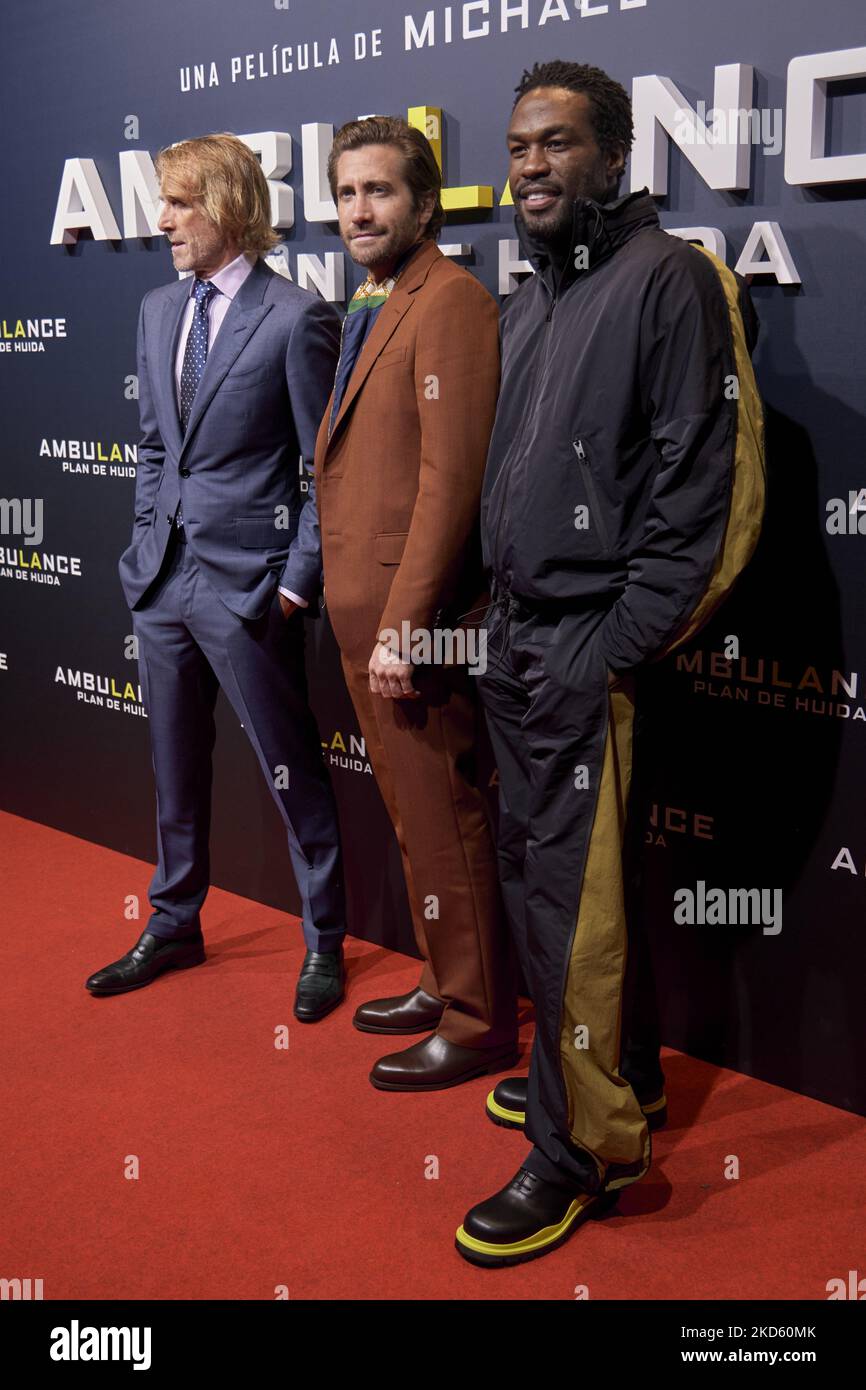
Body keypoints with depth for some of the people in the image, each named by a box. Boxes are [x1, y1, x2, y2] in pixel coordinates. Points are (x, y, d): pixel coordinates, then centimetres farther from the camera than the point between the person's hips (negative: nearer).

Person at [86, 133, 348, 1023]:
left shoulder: (295, 317, -10)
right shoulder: (158, 311, 11)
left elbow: (326, 470, -9)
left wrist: (298, 582, -12)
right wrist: (148, 545, 12)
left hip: (247, 582, -7)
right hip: (164, 576, 7)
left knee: (290, 769, 4)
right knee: (175, 765, 17)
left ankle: (324, 942, 20)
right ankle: (174, 925, 34)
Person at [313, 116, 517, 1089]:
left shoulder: (449, 303, -14)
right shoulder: (372, 309, 17)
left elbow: (451, 479, -21)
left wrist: (402, 628, -22)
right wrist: (341, 596, 14)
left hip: (413, 625, -10)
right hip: (363, 615, 10)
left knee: (442, 825, 0)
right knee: (412, 818, 19)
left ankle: (479, 1025, 15)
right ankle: (443, 985, 34)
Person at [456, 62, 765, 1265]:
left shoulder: (666, 279, -10)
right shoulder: (528, 303, 16)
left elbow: (695, 487, -16)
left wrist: (617, 649, -18)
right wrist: (504, 611, 12)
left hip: (588, 647, -8)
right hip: (518, 638, 9)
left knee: (572, 892, -3)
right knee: (533, 871, 15)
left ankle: (578, 1143, 12)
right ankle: (611, 1071, 33)